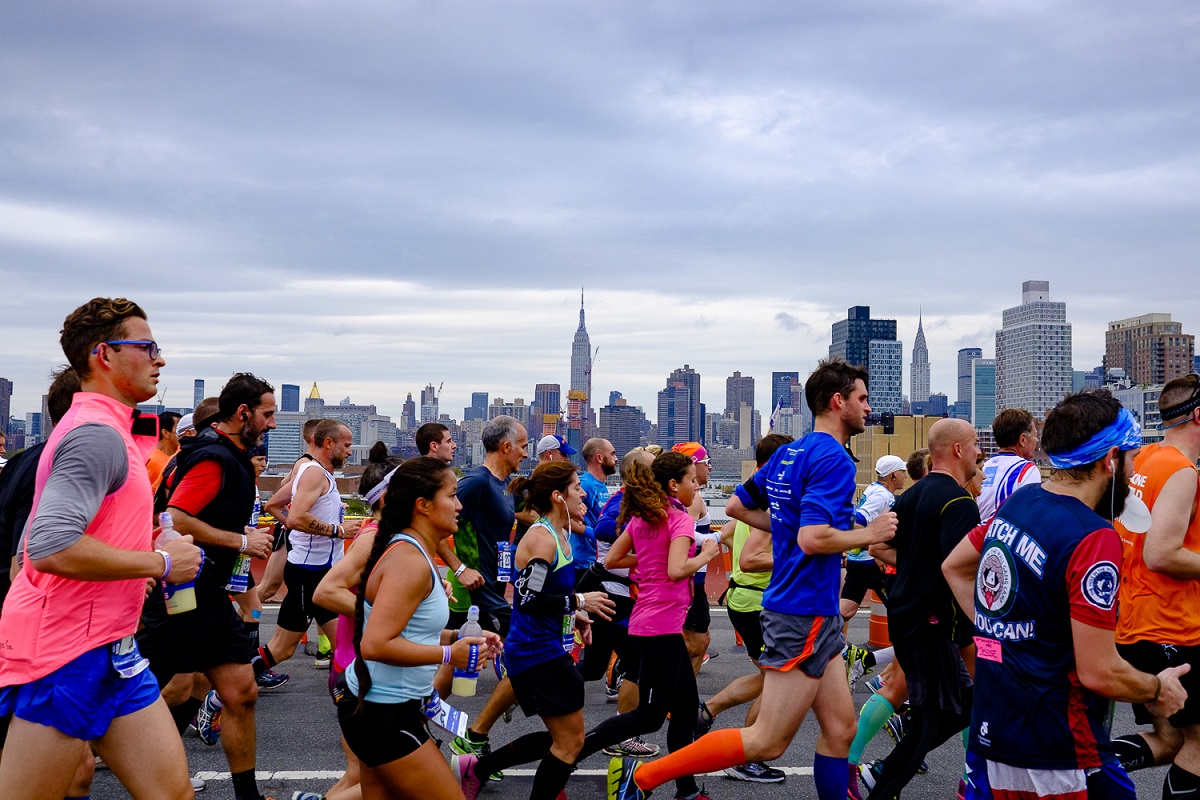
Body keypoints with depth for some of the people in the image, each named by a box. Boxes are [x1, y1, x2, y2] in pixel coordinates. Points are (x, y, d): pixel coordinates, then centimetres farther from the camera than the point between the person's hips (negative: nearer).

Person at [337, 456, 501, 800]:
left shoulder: (410, 551, 9)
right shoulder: (410, 562, -21)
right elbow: (376, 644, -28)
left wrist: (458, 639, 7)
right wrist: (448, 654, -21)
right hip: (383, 715, -10)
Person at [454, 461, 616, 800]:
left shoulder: (558, 536, 11)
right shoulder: (542, 539, -19)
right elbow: (527, 600, -25)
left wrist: (572, 615, 9)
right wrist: (578, 601, -17)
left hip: (547, 650, 10)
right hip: (539, 654, -10)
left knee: (560, 737, 18)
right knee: (571, 741, 1)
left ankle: (475, 768, 23)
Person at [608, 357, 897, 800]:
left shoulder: (788, 454, 11)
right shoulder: (834, 459, -16)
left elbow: (737, 505, 18)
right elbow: (812, 539, -27)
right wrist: (870, 534, -12)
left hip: (817, 614, 10)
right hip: (805, 614, -10)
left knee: (840, 728, 13)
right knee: (767, 741, -3)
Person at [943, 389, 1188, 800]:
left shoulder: (1017, 504, 3)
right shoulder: (1094, 539, -20)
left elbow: (954, 566, 19)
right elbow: (1099, 672, -20)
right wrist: (1158, 689, -1)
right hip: (1055, 751, -7)